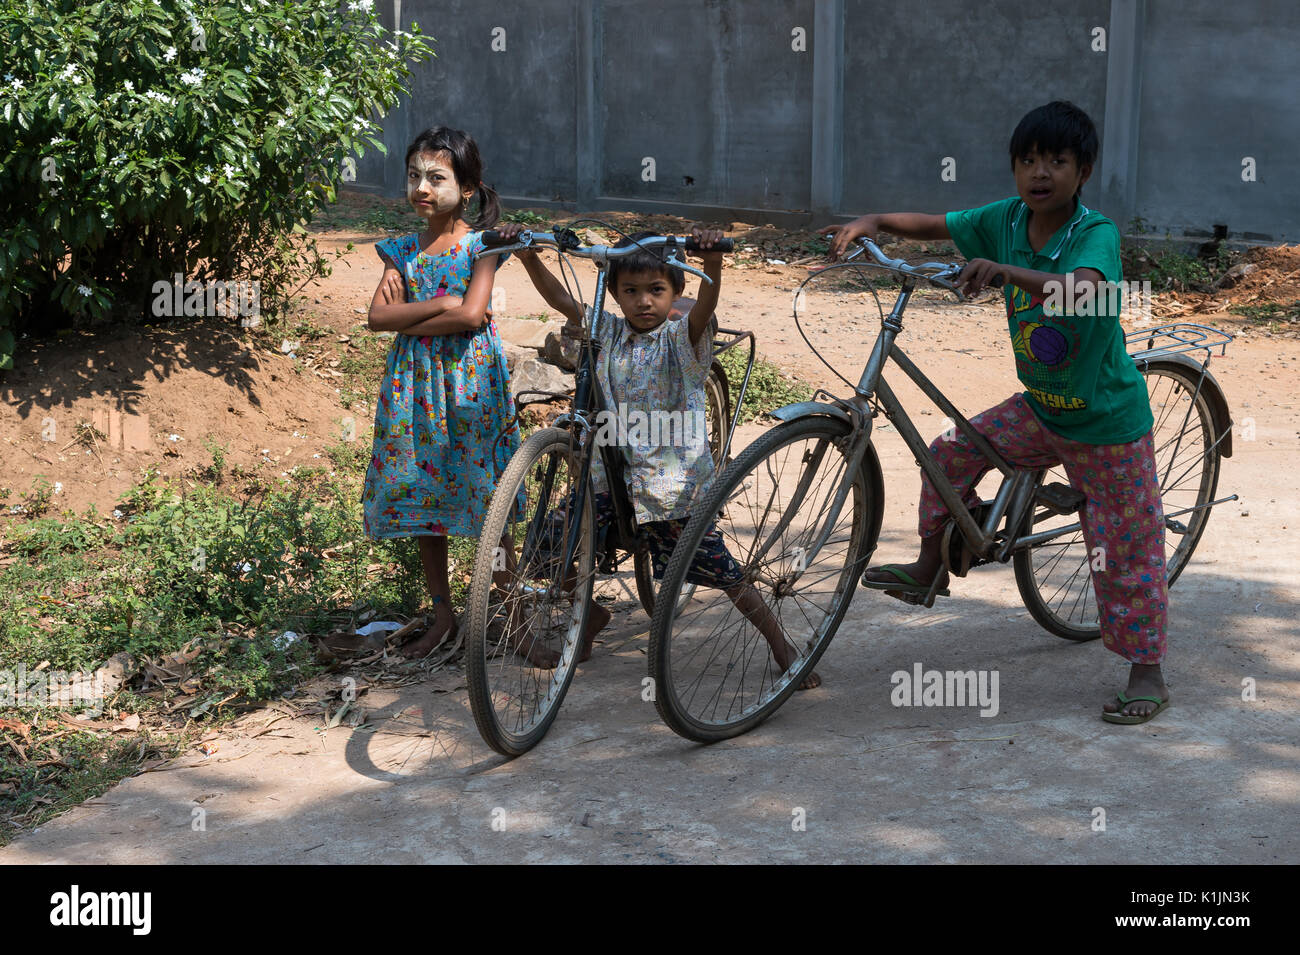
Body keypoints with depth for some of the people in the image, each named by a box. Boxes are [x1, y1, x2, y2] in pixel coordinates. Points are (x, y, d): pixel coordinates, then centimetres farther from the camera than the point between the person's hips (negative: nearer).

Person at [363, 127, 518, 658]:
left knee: (483, 493, -3)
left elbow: (471, 315, -16)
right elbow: (378, 316, -2)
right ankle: (442, 615, 19)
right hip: (414, 380, 5)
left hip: (469, 376, -5)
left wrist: (408, 323, -8)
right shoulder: (403, 250, 10)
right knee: (419, 495, 8)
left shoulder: (480, 244, -2)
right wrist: (439, 304, -12)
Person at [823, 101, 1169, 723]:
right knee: (952, 454, 2)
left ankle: (1148, 675, 15)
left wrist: (1002, 271, -53)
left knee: (1126, 552, 1)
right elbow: (931, 225, 4)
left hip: (1107, 422, -6)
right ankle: (930, 567, 23)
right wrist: (870, 222, -13)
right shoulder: (1006, 221, -5)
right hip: (1040, 407, 6)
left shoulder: (1096, 233, -23)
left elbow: (1082, 290, -44)